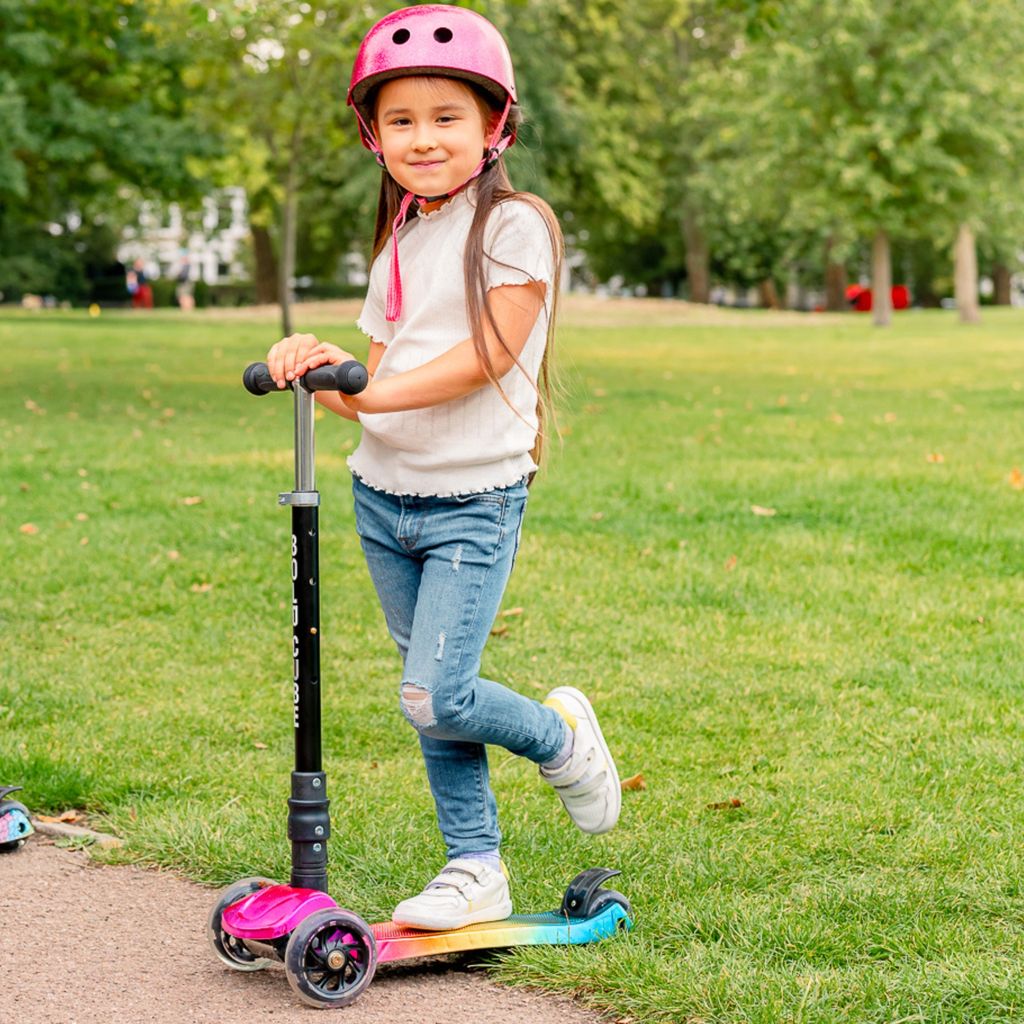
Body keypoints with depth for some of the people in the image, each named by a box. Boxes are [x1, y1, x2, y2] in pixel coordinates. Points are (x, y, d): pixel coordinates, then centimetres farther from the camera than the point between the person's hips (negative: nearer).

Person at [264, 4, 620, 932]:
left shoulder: (515, 224, -8)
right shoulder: (399, 243, 14)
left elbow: (489, 353, -16)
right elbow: (378, 374, 10)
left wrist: (375, 395, -21)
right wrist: (321, 369, -11)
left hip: (473, 498, -6)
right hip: (384, 496, 6)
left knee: (437, 699, -14)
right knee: (430, 698, 9)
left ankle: (561, 735, 14)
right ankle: (476, 869, 20)